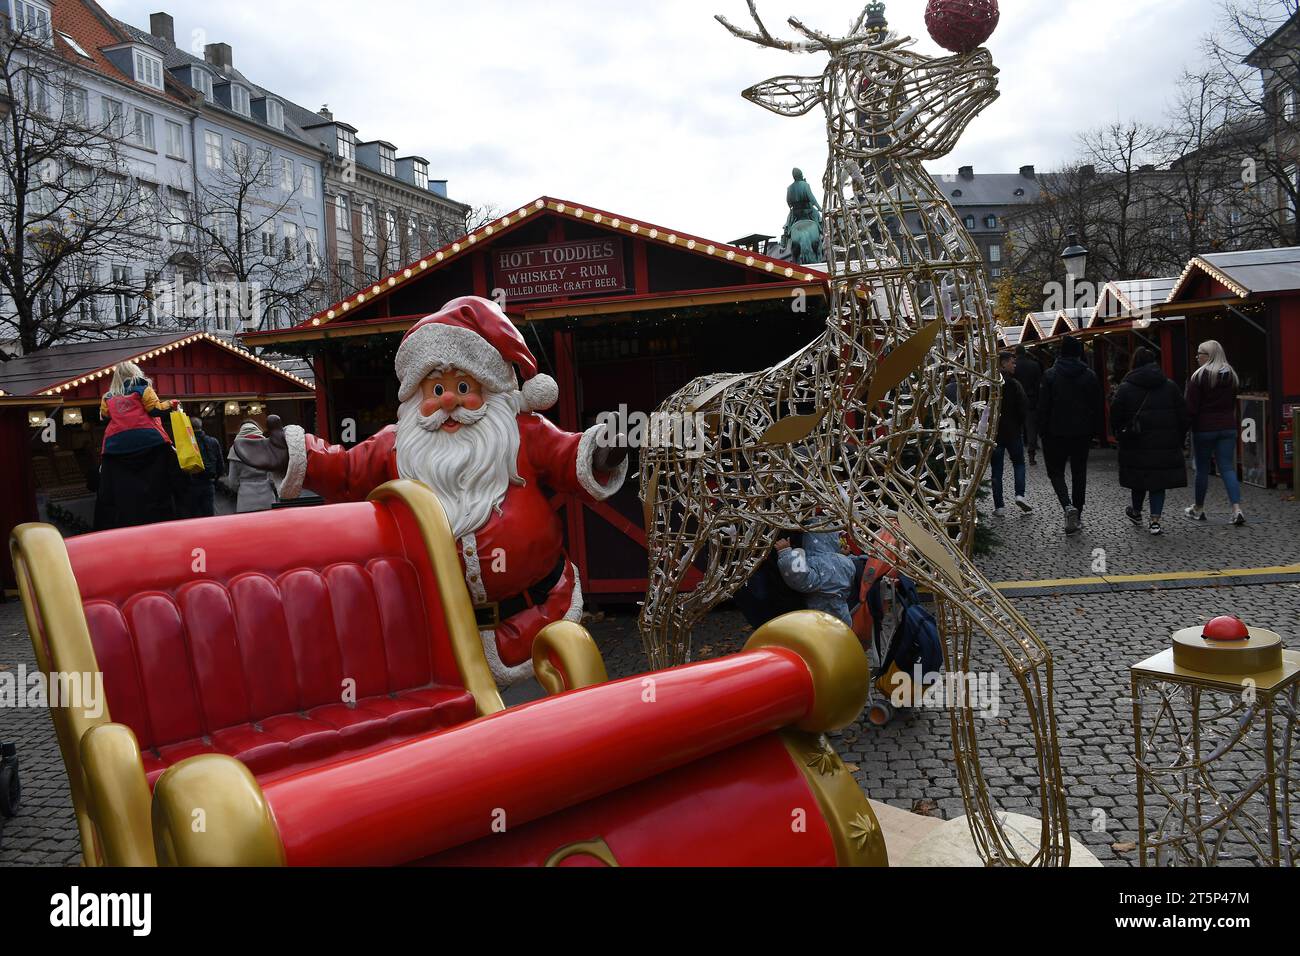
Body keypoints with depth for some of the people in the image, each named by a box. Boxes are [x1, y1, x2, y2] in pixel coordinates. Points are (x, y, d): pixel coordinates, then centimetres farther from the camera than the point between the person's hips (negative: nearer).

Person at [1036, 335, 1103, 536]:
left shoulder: (1050, 375, -7)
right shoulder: (1090, 376, 1)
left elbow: (1043, 406, -7)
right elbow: (1098, 407, 4)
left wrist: (1042, 432, -1)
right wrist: (1095, 431, 12)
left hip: (1056, 433, -3)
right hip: (1082, 434, 3)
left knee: (1056, 471, 6)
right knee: (1079, 474, 12)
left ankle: (1068, 507, -18)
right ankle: (1076, 516, 15)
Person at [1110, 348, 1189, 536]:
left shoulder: (1125, 388, -5)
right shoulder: (1170, 387, 2)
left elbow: (1115, 417, -4)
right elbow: (1184, 417, 4)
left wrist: (1121, 435, 12)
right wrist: (1177, 440, 14)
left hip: (1137, 444, -1)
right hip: (1165, 445, 1)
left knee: (1139, 480, 15)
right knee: (1159, 481, 6)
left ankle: (1136, 513, 34)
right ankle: (1155, 521, 0)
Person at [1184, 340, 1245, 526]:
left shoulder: (1199, 376, -12)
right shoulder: (1231, 375, 9)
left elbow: (1191, 407, -13)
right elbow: (1234, 404, 15)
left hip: (1204, 428, -5)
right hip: (1228, 427, 5)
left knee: (1202, 468, 7)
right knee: (1227, 468, 3)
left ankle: (1198, 509, 20)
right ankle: (1237, 509, -10)